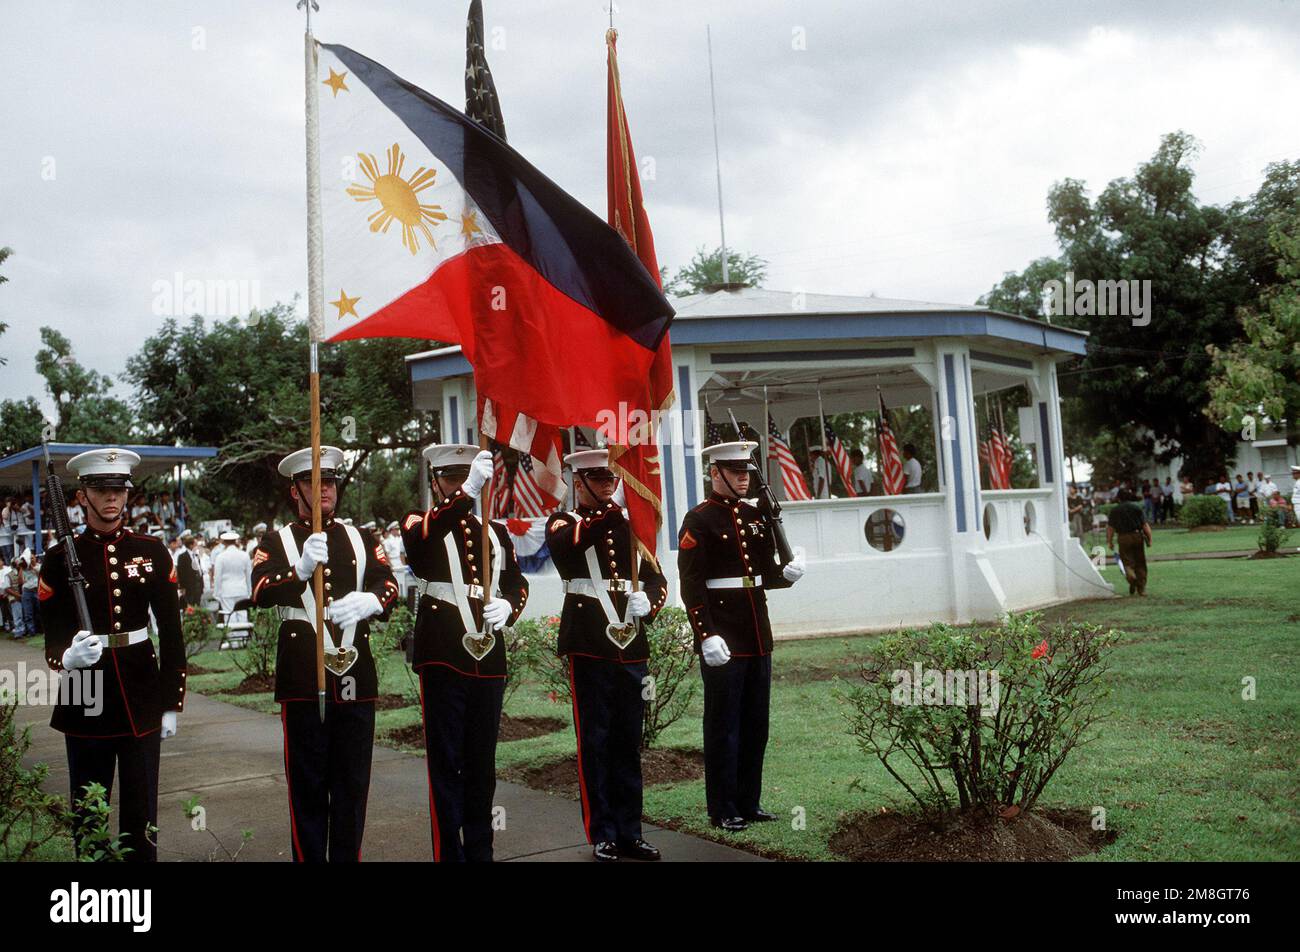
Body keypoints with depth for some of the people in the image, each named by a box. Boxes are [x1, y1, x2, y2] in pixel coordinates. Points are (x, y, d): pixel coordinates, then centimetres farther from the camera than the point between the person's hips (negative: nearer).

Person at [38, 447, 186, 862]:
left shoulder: (152, 551, 2)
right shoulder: (61, 557, -2)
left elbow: (171, 631, 4)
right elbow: (53, 639, -2)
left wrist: (173, 703, 2)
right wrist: (67, 657, -26)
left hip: (142, 694, 1)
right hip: (85, 700, -1)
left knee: (141, 812, 8)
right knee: (87, 813, 8)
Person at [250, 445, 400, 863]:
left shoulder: (363, 540, 13)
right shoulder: (276, 542, 6)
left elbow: (390, 586, -2)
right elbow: (260, 592, -13)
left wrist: (368, 601, -26)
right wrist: (301, 569, -33)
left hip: (356, 676, 3)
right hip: (303, 679, -2)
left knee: (353, 783, 8)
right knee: (308, 785, 3)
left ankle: (349, 856, 19)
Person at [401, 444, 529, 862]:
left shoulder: (496, 532, 16)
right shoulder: (419, 523, 1)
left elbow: (518, 582, 20)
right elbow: (420, 538, -24)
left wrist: (507, 607, -4)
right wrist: (468, 493, -37)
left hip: (489, 659, 5)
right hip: (442, 658, -4)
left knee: (482, 764, 12)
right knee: (446, 764, -2)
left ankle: (481, 851, 21)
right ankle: (449, 855, 5)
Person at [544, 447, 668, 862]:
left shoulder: (630, 524, 15)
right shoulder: (563, 523, 2)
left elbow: (656, 578, 14)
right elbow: (566, 544, -23)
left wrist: (647, 602, -7)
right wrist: (609, 511, -24)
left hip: (632, 646, 4)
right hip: (589, 647, -4)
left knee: (628, 744, 10)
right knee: (595, 743, 0)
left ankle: (630, 832, 18)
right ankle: (602, 836, 10)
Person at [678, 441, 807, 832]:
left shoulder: (757, 517, 12)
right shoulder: (699, 521, -9)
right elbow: (692, 586, -14)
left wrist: (787, 574, -5)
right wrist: (707, 636, -20)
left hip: (758, 636, 7)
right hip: (723, 641, -7)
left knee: (756, 724, 13)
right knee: (723, 726, 2)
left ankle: (749, 802, 24)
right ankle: (724, 810, 11)